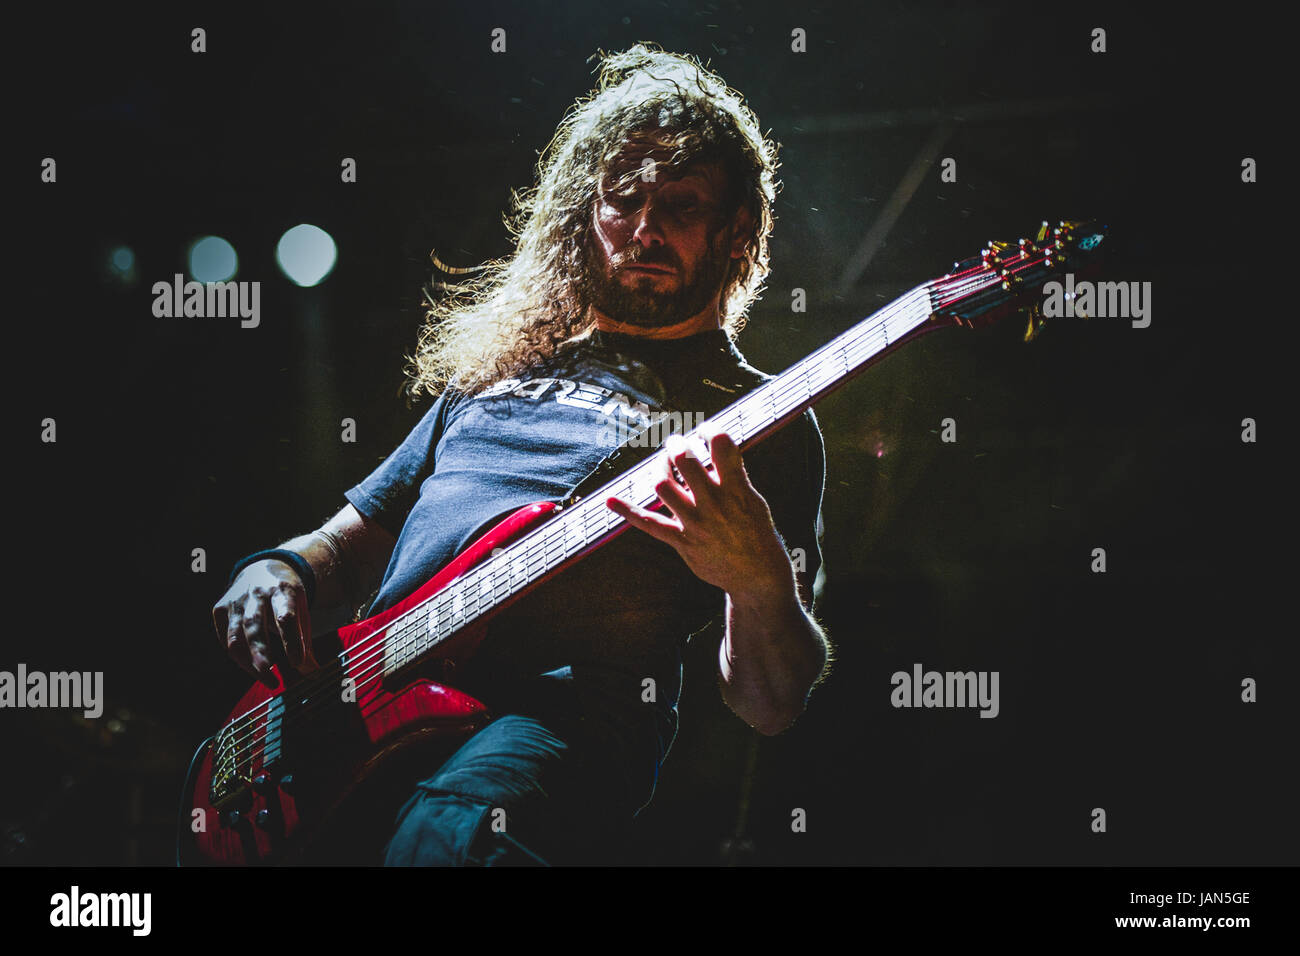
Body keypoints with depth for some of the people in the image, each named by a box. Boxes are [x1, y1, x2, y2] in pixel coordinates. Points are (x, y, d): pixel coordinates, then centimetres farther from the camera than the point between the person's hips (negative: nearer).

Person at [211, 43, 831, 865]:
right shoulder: (502, 365, 25)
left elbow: (771, 705, 3)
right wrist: (277, 571, 6)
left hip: (564, 708, -6)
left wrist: (758, 578, -18)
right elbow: (354, 537, 29)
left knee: (448, 832, -38)